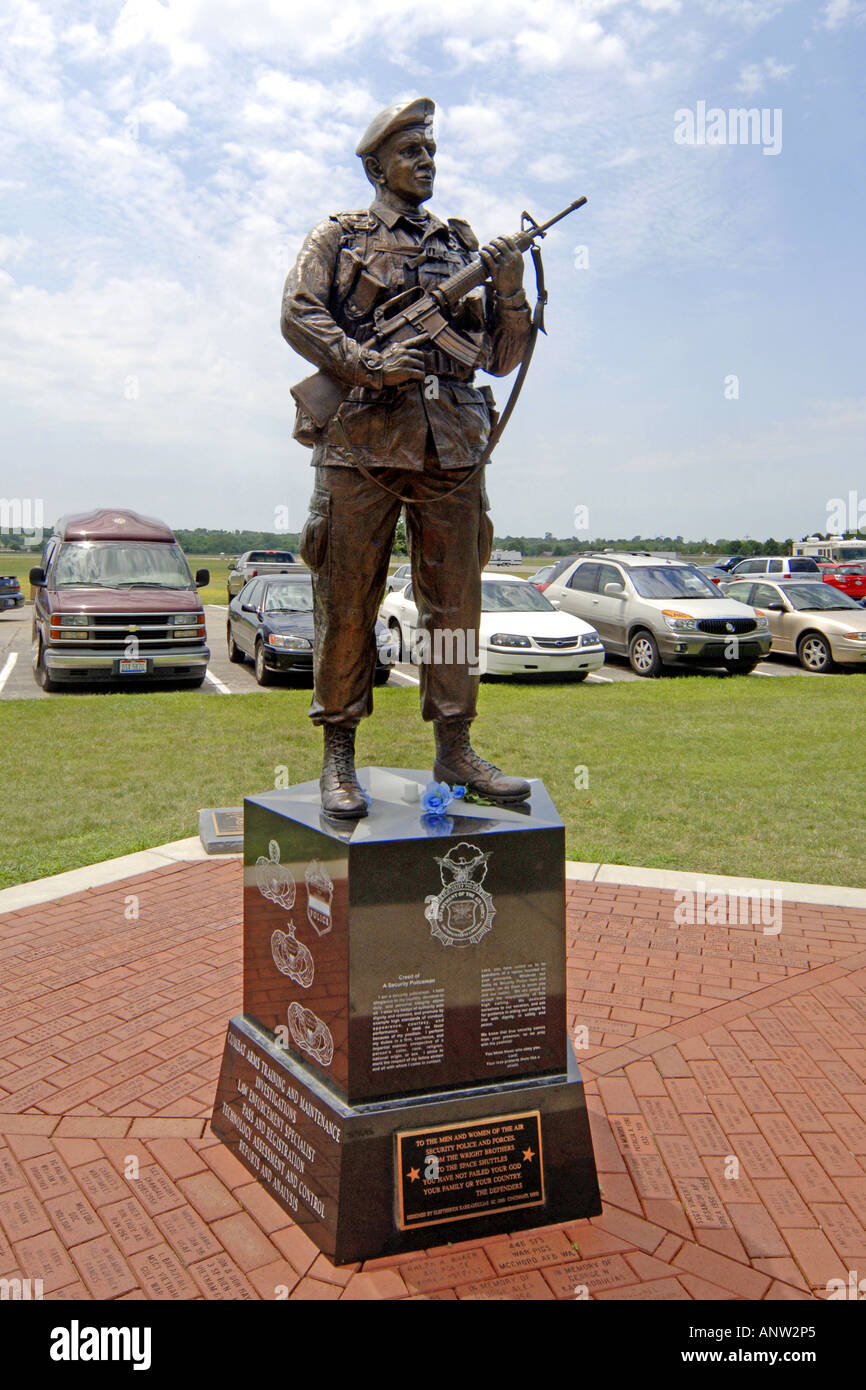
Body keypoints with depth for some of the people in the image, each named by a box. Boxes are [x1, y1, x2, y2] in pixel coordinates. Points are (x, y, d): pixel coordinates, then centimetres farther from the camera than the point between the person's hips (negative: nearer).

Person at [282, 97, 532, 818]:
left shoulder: (463, 246, 22)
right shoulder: (338, 237, 14)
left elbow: (502, 357, 18)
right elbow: (299, 315, -2)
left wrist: (509, 291, 0)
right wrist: (371, 363, -15)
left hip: (451, 447, 3)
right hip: (362, 441, -3)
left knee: (456, 600, 2)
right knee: (347, 603, -2)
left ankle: (455, 751, 10)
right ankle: (339, 755, 5)